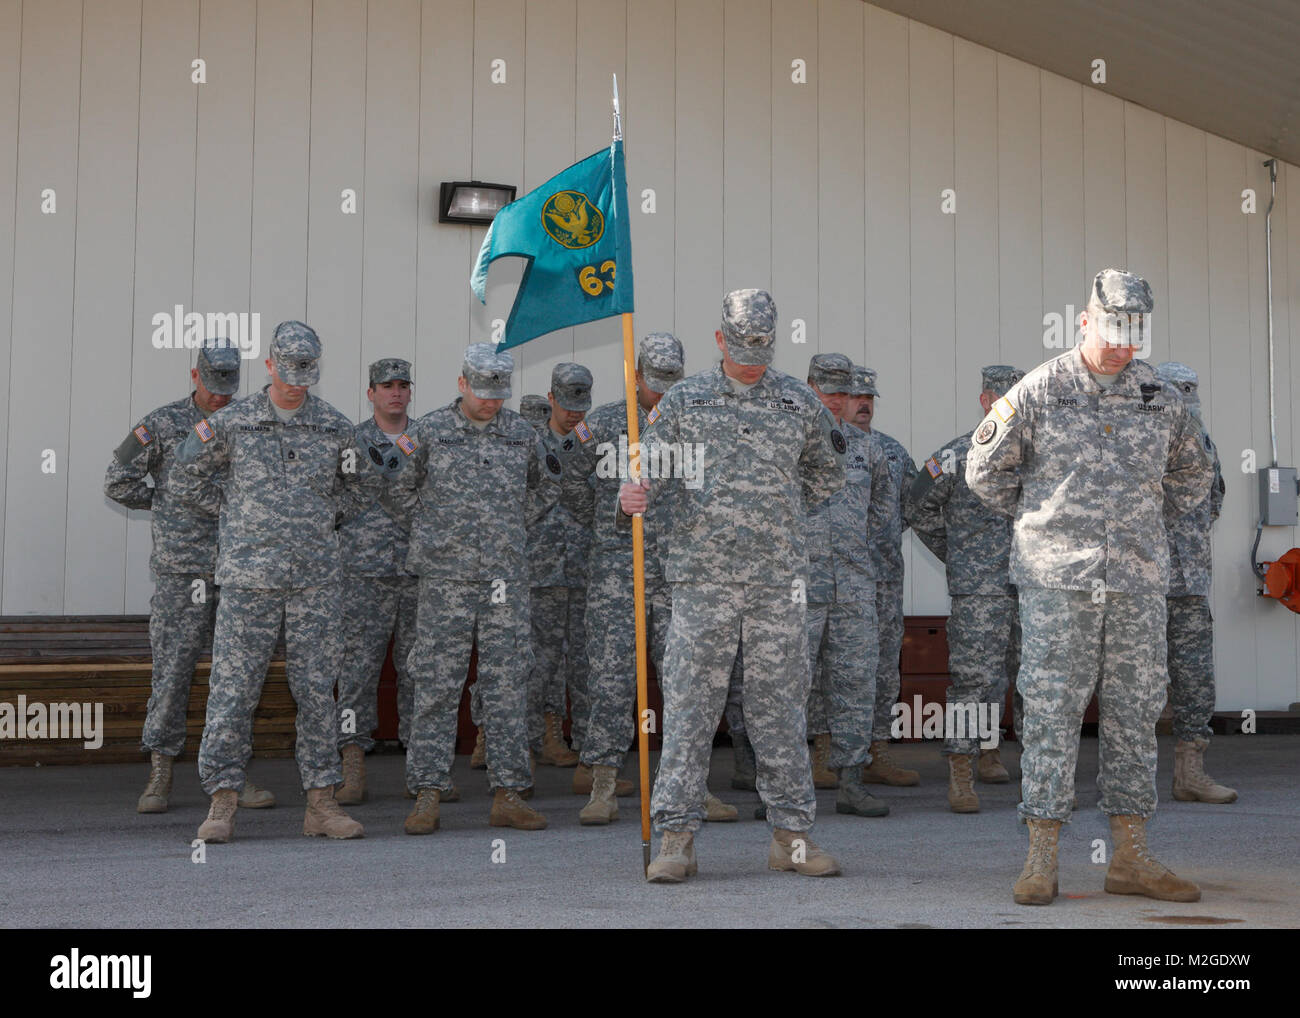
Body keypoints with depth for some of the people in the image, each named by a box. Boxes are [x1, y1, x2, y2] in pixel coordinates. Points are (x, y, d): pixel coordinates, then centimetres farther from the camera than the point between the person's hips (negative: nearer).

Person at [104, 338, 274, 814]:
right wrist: (170, 505, 9)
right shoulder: (163, 425, -2)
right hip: (181, 571, -3)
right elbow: (118, 482, 3)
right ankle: (160, 777, 7)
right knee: (171, 671, -2)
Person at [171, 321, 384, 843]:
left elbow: (367, 485, 18)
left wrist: (324, 517, 10)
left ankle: (321, 803, 9)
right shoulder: (231, 423, 1)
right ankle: (222, 804, 2)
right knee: (233, 687, -3)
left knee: (316, 688, 3)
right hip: (249, 575, -2)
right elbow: (186, 476, 13)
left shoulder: (335, 426, 5)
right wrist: (233, 512, 8)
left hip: (317, 579, 2)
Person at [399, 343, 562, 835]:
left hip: (506, 575, 2)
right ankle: (427, 796, 1)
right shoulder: (430, 430, 2)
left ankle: (508, 796, 6)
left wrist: (513, 523, 9)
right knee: (437, 684, -3)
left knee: (507, 683, 1)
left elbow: (546, 487, 22)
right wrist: (436, 526, 1)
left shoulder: (522, 434, 9)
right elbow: (399, 486, 10)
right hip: (446, 576, -2)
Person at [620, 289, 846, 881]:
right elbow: (649, 470, 1)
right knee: (689, 702, -3)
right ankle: (677, 837, 1)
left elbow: (828, 474, 25)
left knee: (780, 703, 5)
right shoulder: (683, 400, 7)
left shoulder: (800, 402, 11)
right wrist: (630, 499, -21)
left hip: (780, 578, 2)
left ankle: (792, 834, 12)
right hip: (703, 576, -1)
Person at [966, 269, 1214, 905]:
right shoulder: (1039, 391, -1)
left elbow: (1193, 475, 24)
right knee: (1051, 712, -5)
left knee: (1134, 714, 6)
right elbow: (984, 469, 7)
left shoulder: (1161, 399, 9)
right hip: (1056, 581, -4)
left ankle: (1130, 859, 13)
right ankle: (1041, 862, -1)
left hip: (1137, 582, 4)